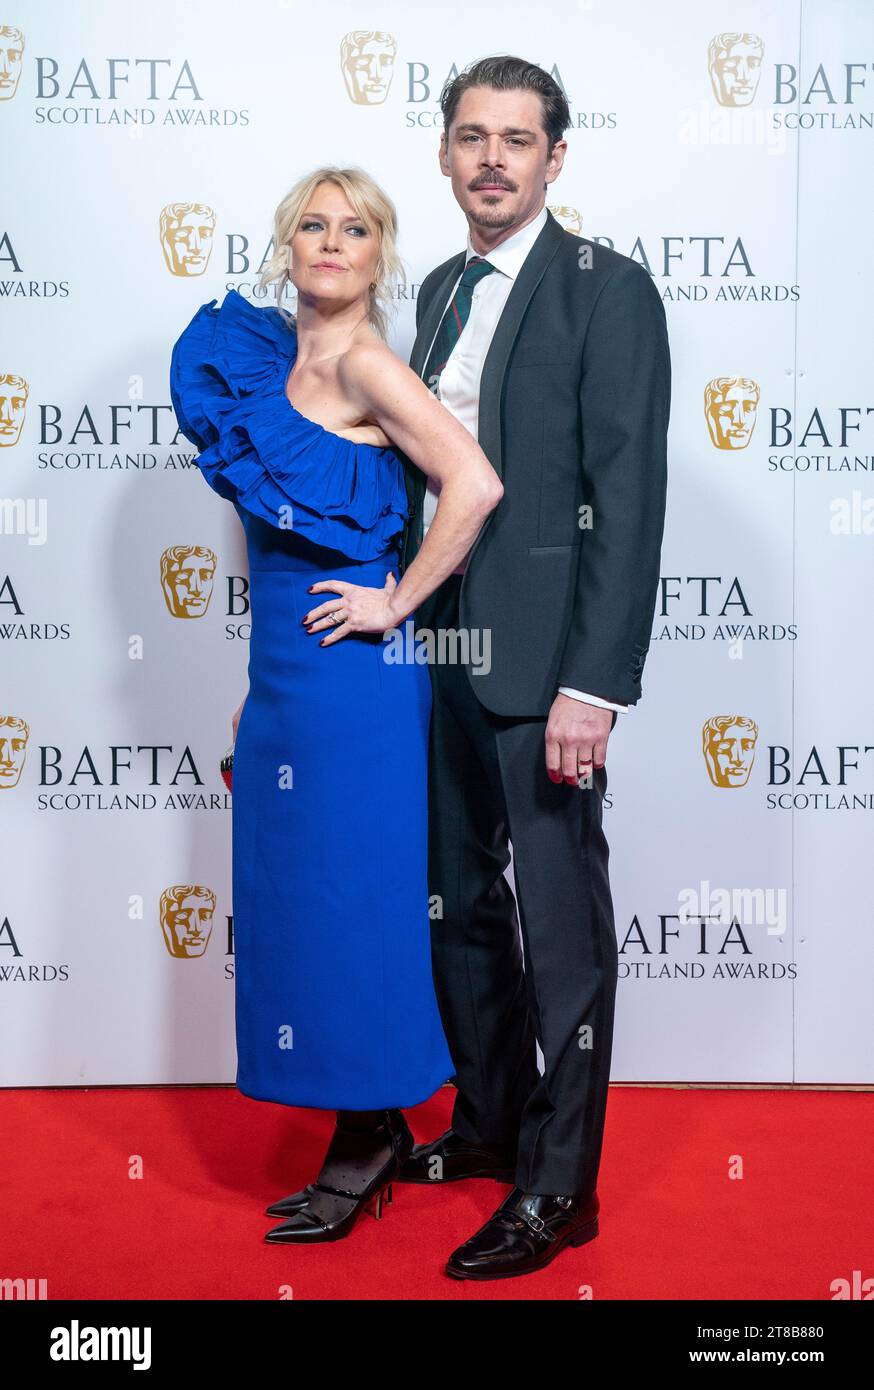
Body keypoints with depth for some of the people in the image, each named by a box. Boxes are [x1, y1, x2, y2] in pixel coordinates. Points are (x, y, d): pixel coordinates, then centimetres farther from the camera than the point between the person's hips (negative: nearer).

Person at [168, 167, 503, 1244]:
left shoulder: (363, 363, -10)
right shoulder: (273, 360, 15)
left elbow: (474, 486, -23)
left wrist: (396, 603, -15)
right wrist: (262, 682, 18)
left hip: (347, 671, -9)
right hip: (289, 671, 9)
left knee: (343, 894, -1)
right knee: (303, 894, 12)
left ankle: (369, 1136, 15)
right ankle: (370, 1136, 25)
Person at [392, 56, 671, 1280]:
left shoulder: (607, 291, -8)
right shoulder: (442, 290, 14)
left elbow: (629, 500, -14)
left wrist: (594, 684, -20)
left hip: (541, 654, -7)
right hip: (439, 642, 8)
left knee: (562, 923, 2)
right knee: (463, 904, 17)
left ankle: (559, 1185, 15)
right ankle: (490, 1121, 34)